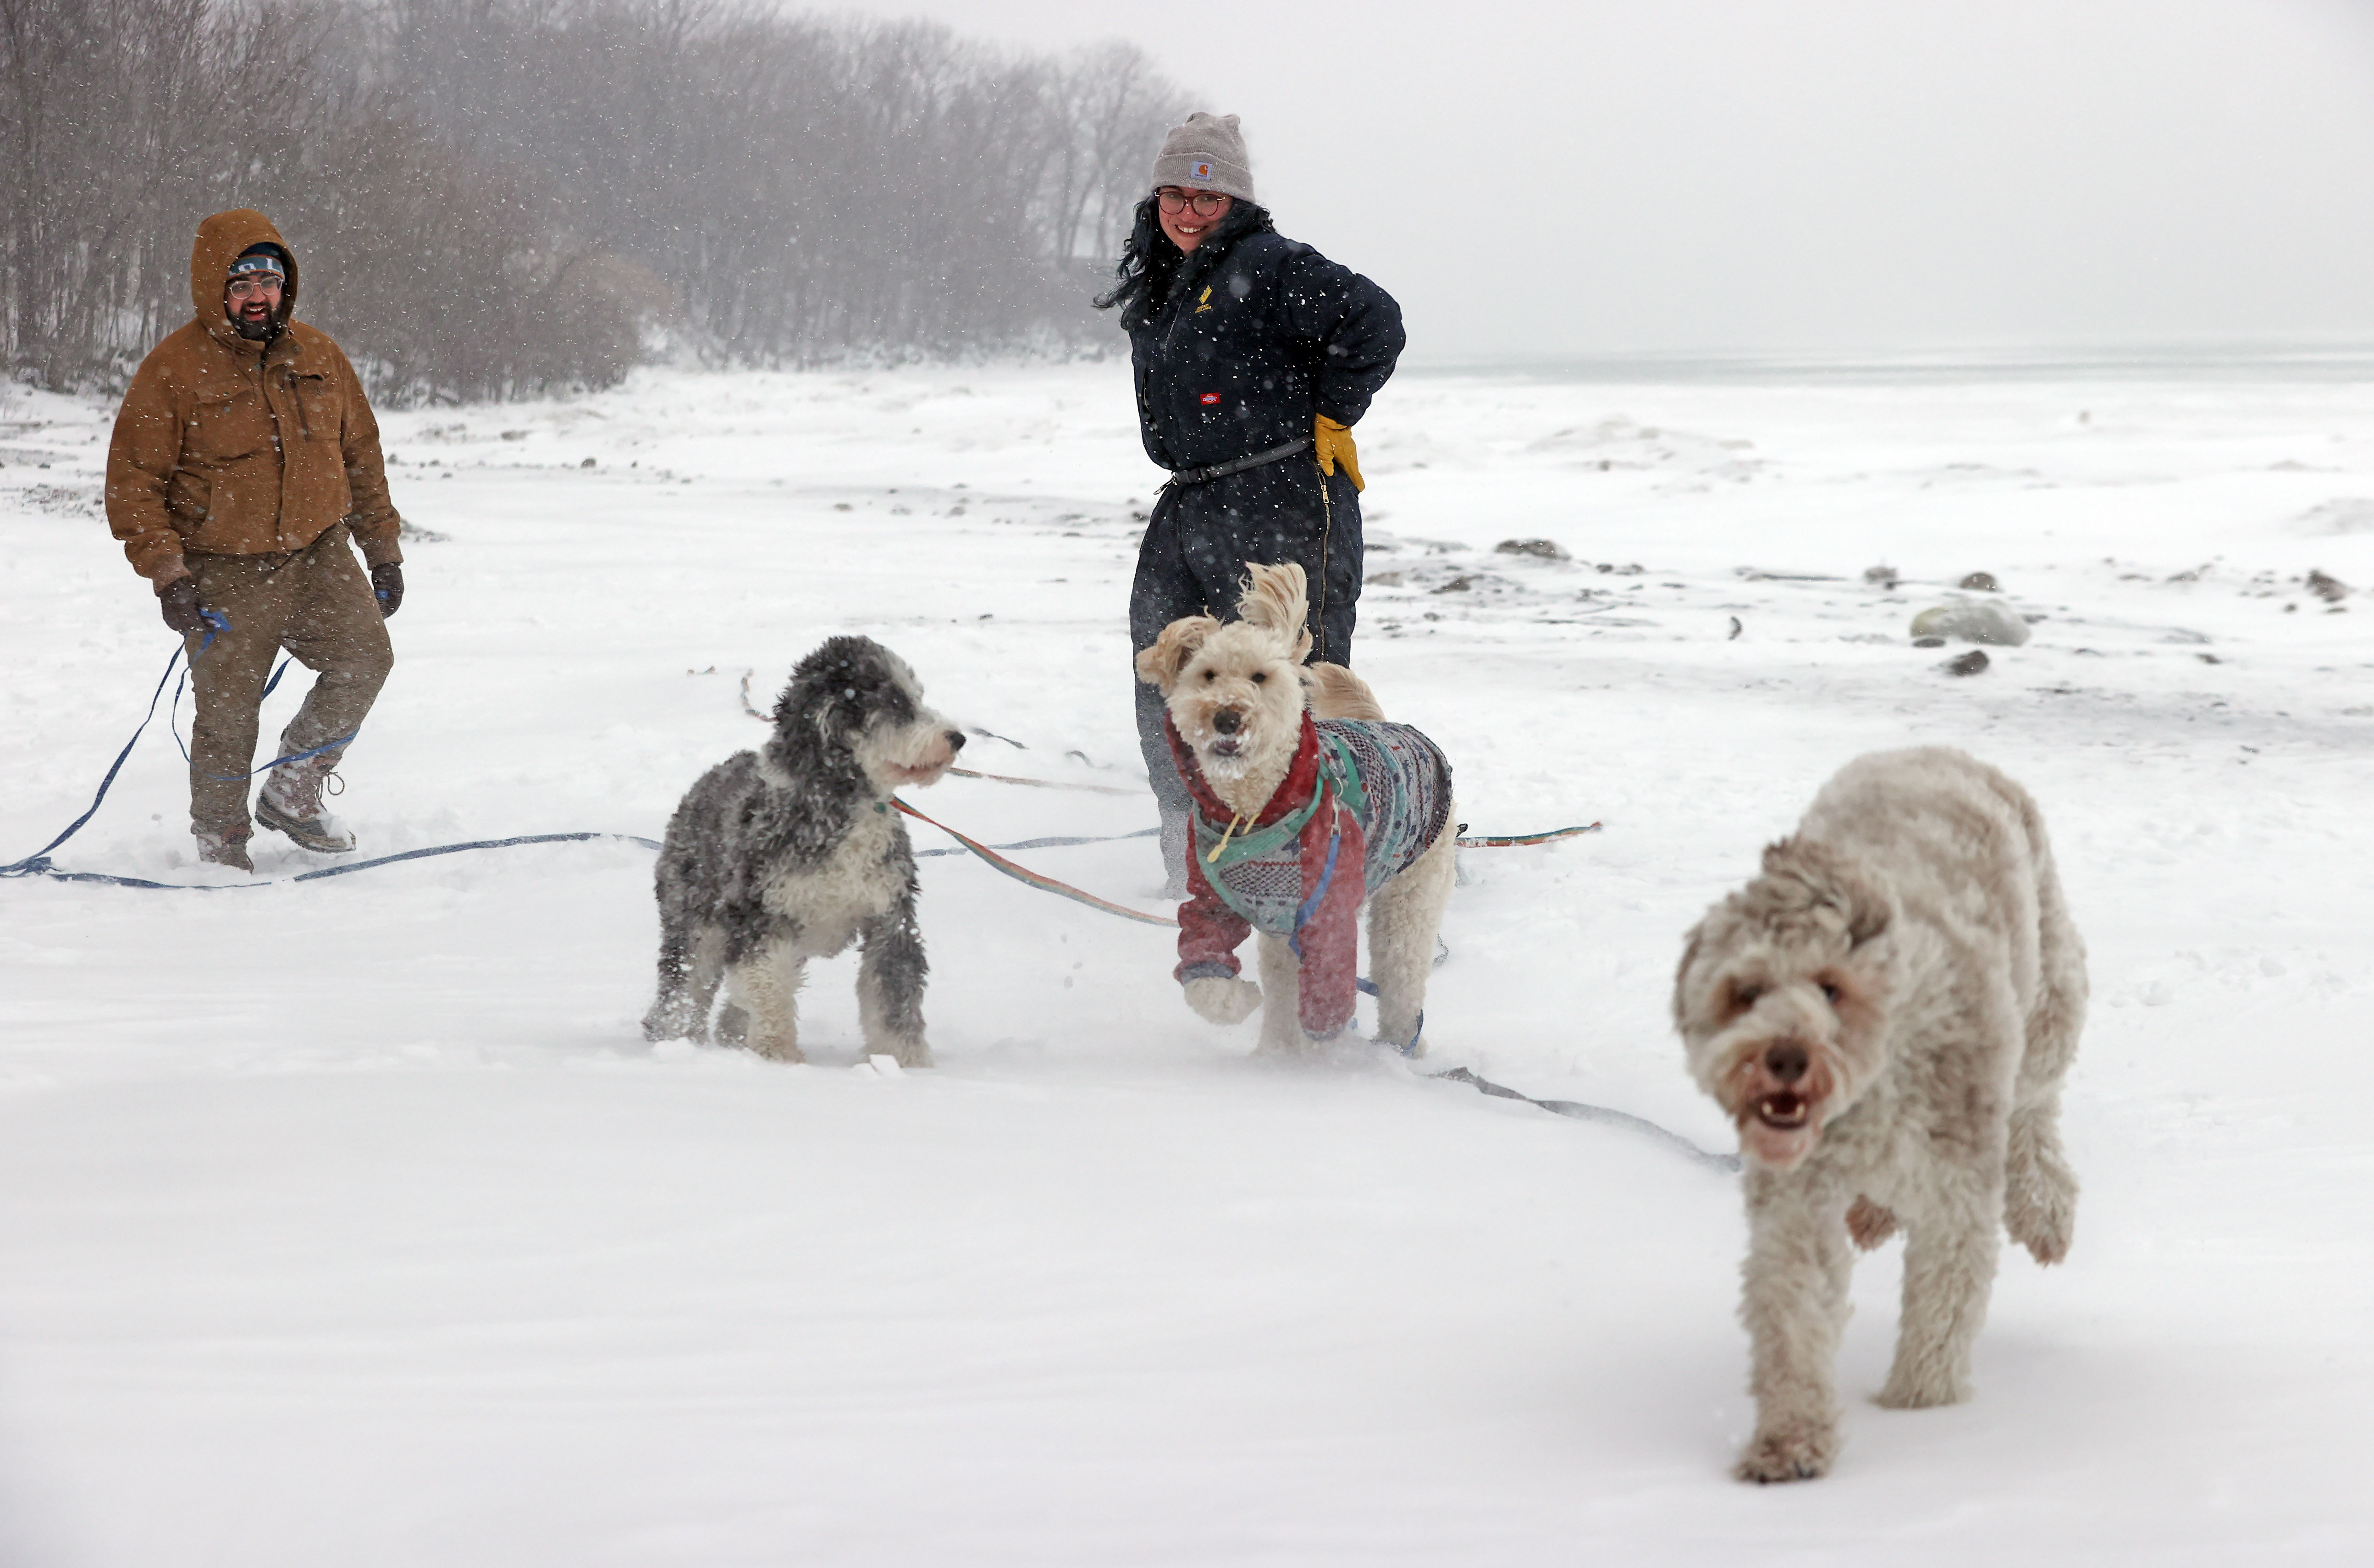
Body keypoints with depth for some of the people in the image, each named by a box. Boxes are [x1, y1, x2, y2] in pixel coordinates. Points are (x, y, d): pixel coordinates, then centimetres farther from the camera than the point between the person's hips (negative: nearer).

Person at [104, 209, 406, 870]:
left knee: (365, 658, -13)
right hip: (224, 573, -4)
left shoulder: (317, 356, 5)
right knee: (228, 717, 0)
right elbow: (134, 482, -8)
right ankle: (221, 848, 19)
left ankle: (292, 791, 6)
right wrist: (167, 574, -17)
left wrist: (383, 548, 14)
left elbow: (361, 455, 16)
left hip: (318, 553, 4)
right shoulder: (172, 370, -9)